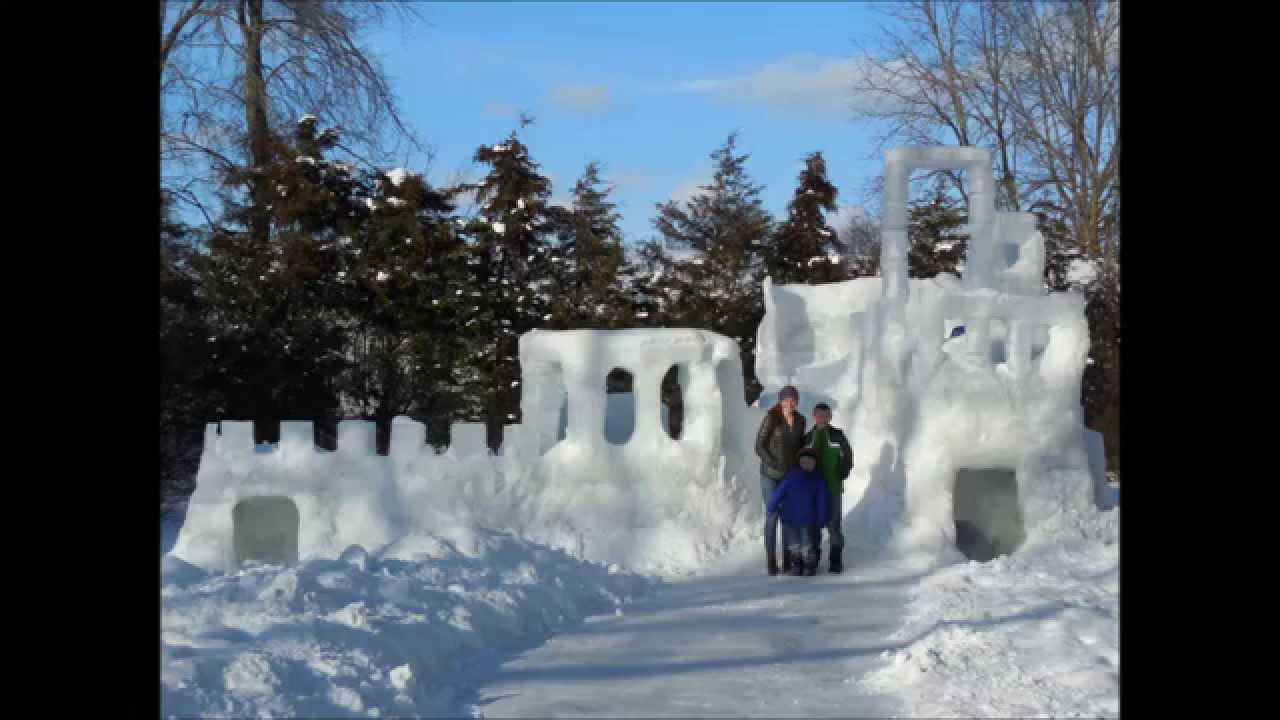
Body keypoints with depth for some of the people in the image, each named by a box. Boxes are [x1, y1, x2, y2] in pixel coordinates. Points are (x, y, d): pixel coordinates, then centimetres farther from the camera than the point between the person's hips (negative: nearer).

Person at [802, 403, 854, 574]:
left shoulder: (838, 435, -2)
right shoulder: (808, 438, 4)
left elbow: (848, 456, 2)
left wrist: (841, 475, -1)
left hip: (833, 487, -2)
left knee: (833, 523, -4)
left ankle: (836, 560, 5)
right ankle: (814, 557, 15)